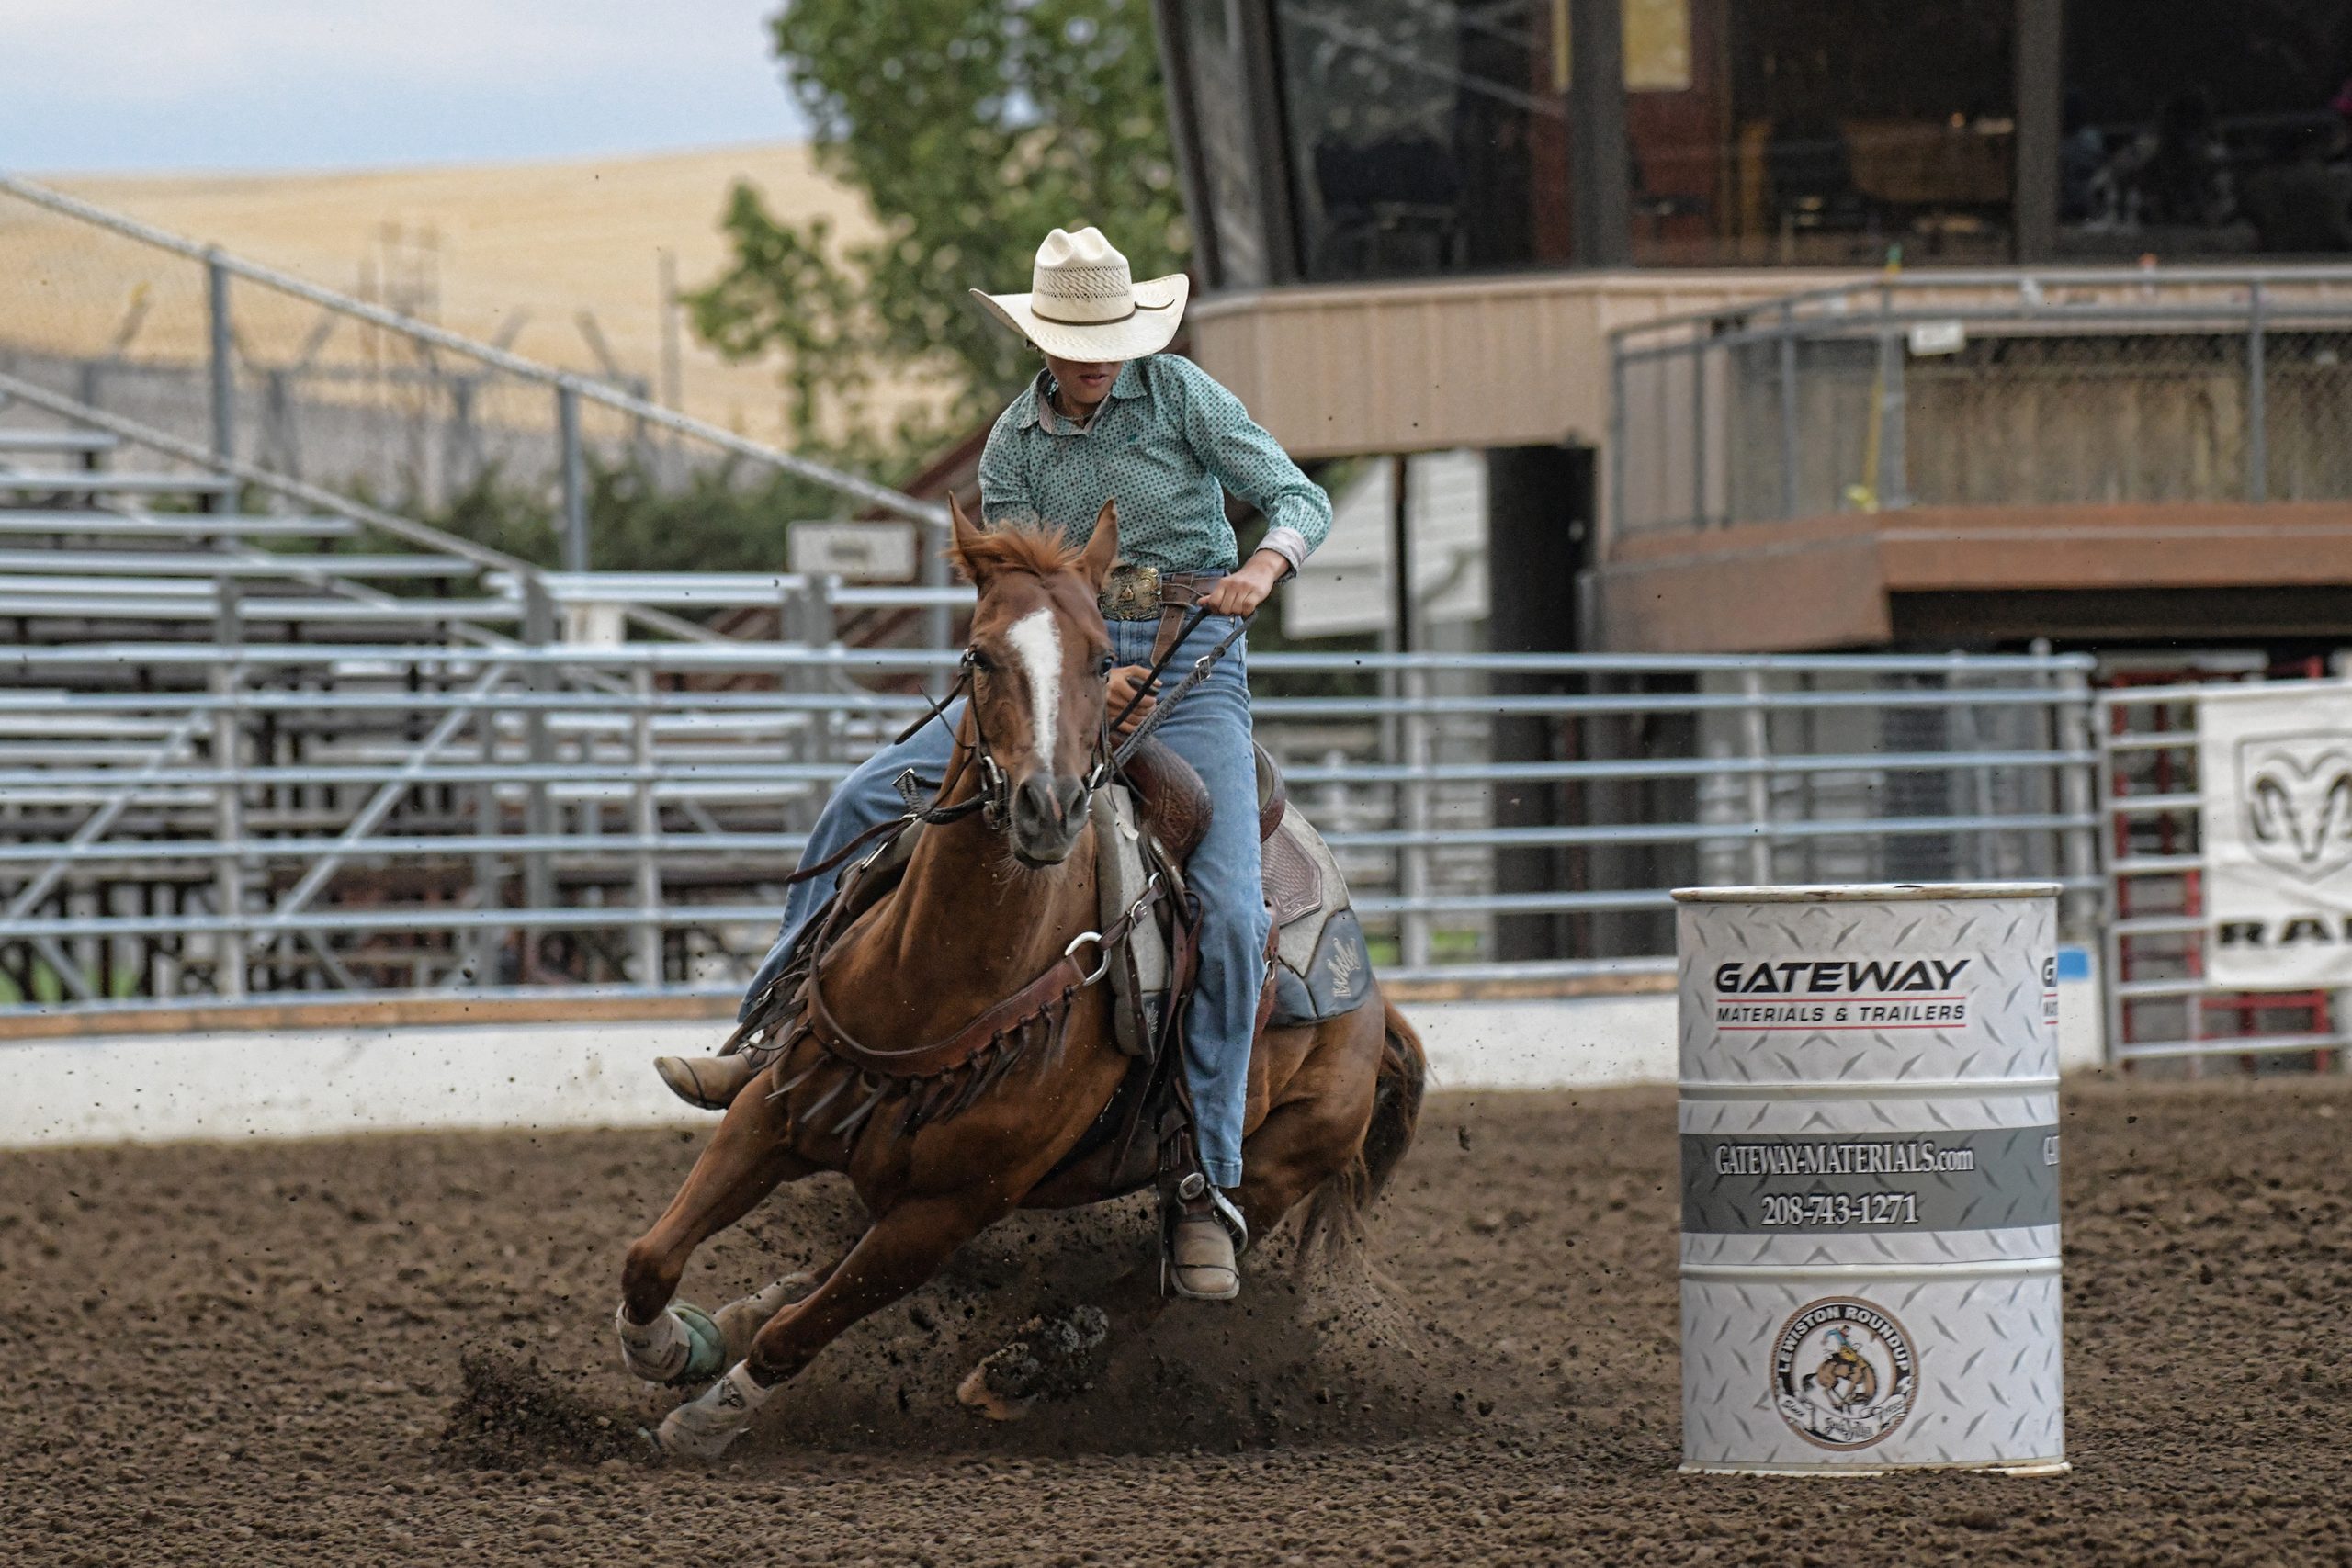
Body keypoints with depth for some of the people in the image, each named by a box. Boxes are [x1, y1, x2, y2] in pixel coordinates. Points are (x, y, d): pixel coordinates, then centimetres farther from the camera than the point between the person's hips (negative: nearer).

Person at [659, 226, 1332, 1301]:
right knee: (868, 800, -11)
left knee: (1228, 915, -22)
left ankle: (1209, 1189, -15)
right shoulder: (1015, 443, 5)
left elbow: (1301, 498, -5)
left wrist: (1266, 561, -28)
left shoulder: (1182, 396, -4)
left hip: (1192, 665, -3)